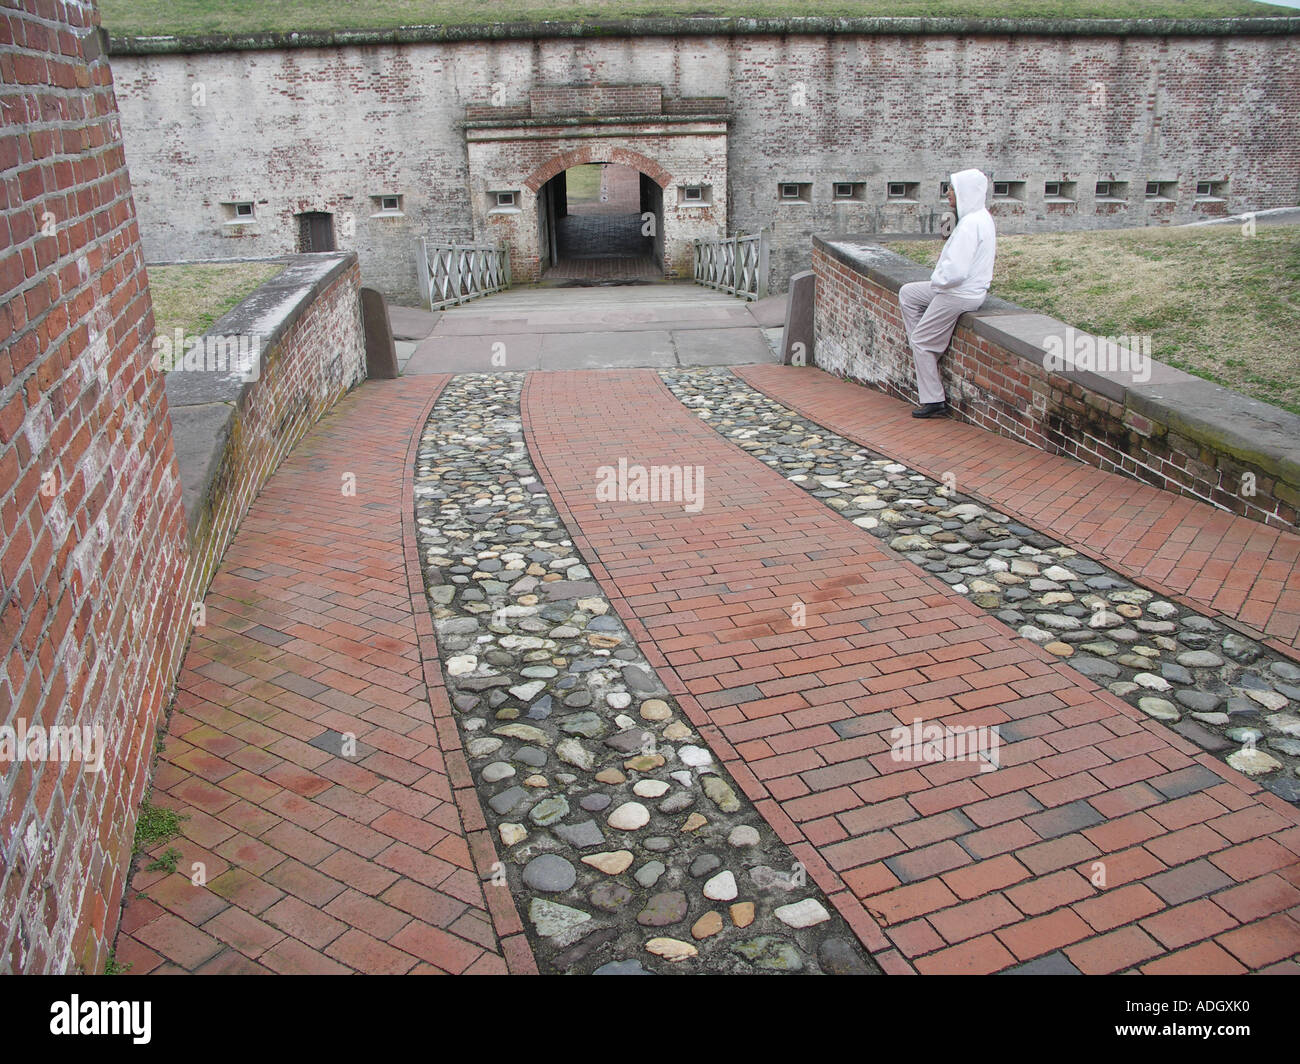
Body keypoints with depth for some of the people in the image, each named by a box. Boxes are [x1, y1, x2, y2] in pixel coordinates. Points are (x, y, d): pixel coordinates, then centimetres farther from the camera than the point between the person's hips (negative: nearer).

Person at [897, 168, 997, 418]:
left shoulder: (971, 223, -24)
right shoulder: (981, 217, 9)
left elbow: (956, 271, -31)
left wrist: (937, 281, -12)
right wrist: (939, 279, 8)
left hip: (960, 294, -10)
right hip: (964, 287, 10)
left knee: (920, 340, -1)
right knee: (907, 294, 19)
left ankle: (934, 401, 5)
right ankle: (926, 357, 18)